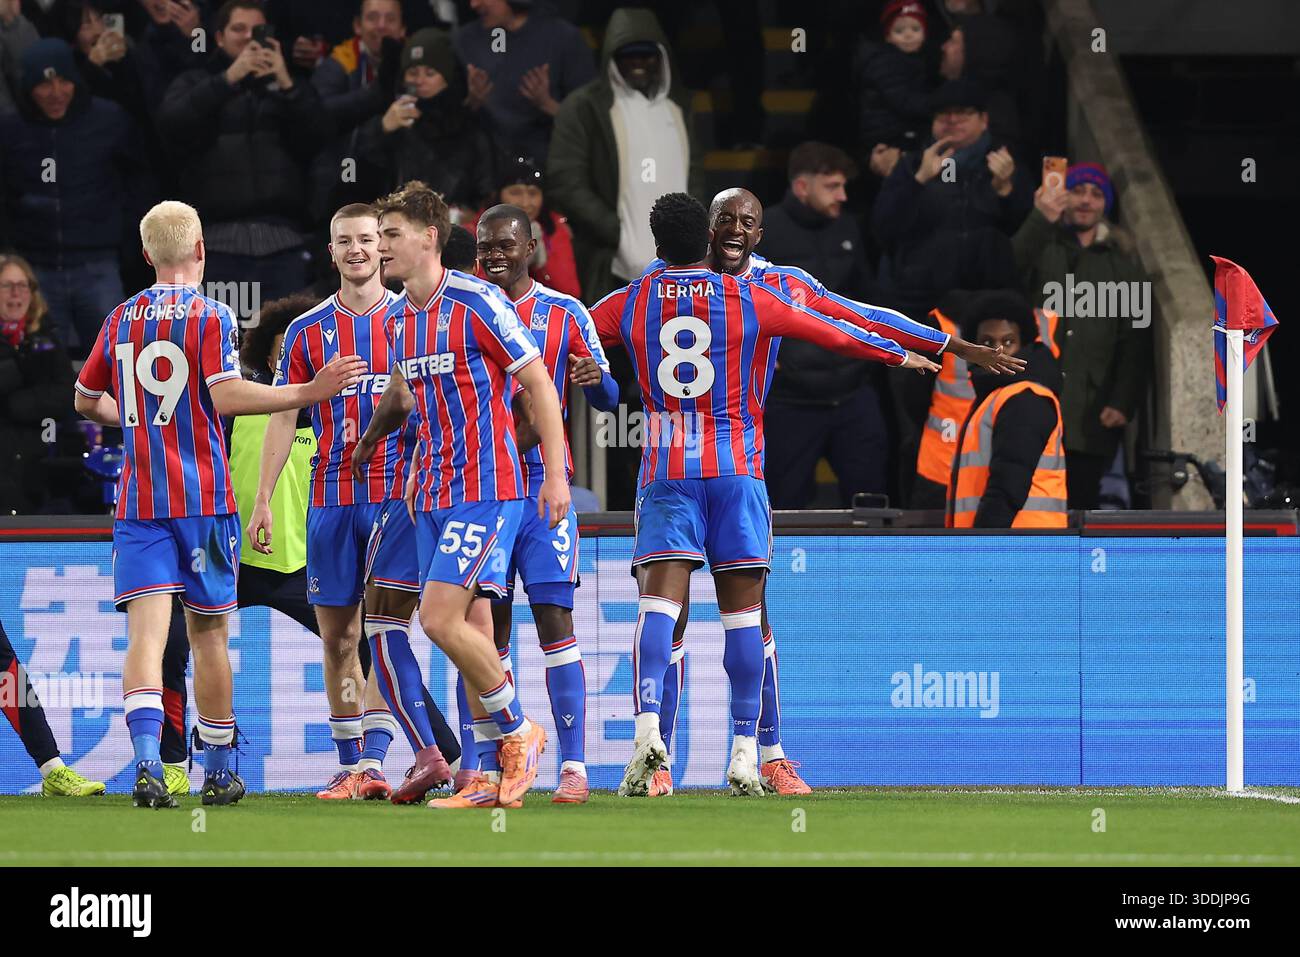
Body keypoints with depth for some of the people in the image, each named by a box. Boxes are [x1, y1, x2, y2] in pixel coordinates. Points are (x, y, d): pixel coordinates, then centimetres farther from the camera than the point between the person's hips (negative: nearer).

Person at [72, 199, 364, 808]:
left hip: (138, 501, 3)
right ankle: (218, 773, 16)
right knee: (207, 632, 8)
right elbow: (227, 397, -17)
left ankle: (146, 761, -28)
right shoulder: (210, 317, -5)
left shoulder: (120, 321, 10)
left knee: (146, 631, -8)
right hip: (203, 499, -3)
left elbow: (86, 401, 20)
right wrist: (310, 392, -14)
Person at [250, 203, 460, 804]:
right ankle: (352, 769, 8)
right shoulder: (307, 331, 9)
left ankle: (430, 756, -15)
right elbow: (283, 418, 10)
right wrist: (263, 501, 3)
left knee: (385, 626, -14)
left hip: (401, 494, -3)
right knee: (338, 636, 3)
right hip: (332, 500, 3)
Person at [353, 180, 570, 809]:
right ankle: (497, 778, 9)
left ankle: (519, 732, 2)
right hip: (436, 491, 8)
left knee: (441, 620, -16)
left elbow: (540, 384, -11)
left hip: (486, 486, -8)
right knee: (470, 628, 6)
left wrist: (555, 474, -14)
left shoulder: (476, 302, -12)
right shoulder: (397, 318, 11)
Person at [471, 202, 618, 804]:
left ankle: (573, 767, -13)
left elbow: (608, 400, 6)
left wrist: (597, 378, -16)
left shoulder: (565, 314, 4)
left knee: (554, 619, -10)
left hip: (543, 479, -2)